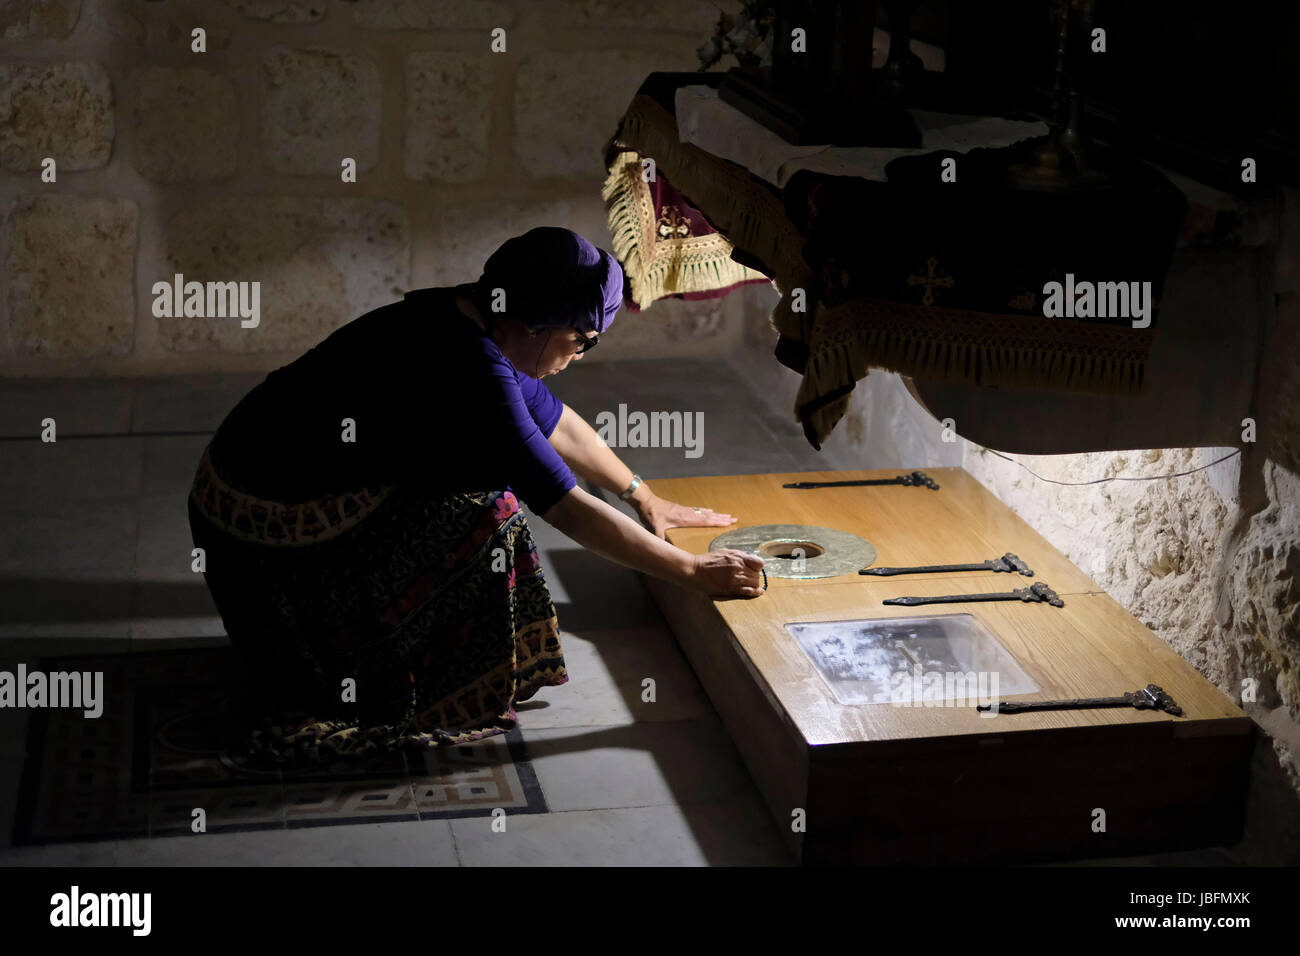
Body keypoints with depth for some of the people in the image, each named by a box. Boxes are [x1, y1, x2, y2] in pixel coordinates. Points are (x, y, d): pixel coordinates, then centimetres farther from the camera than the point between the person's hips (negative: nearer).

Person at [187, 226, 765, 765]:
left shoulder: (469, 324, 3)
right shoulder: (471, 375, -25)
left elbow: (556, 424, 19)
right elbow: (569, 511, -22)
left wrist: (644, 498, 29)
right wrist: (693, 573, -13)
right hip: (268, 533, -10)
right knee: (483, 513, -15)